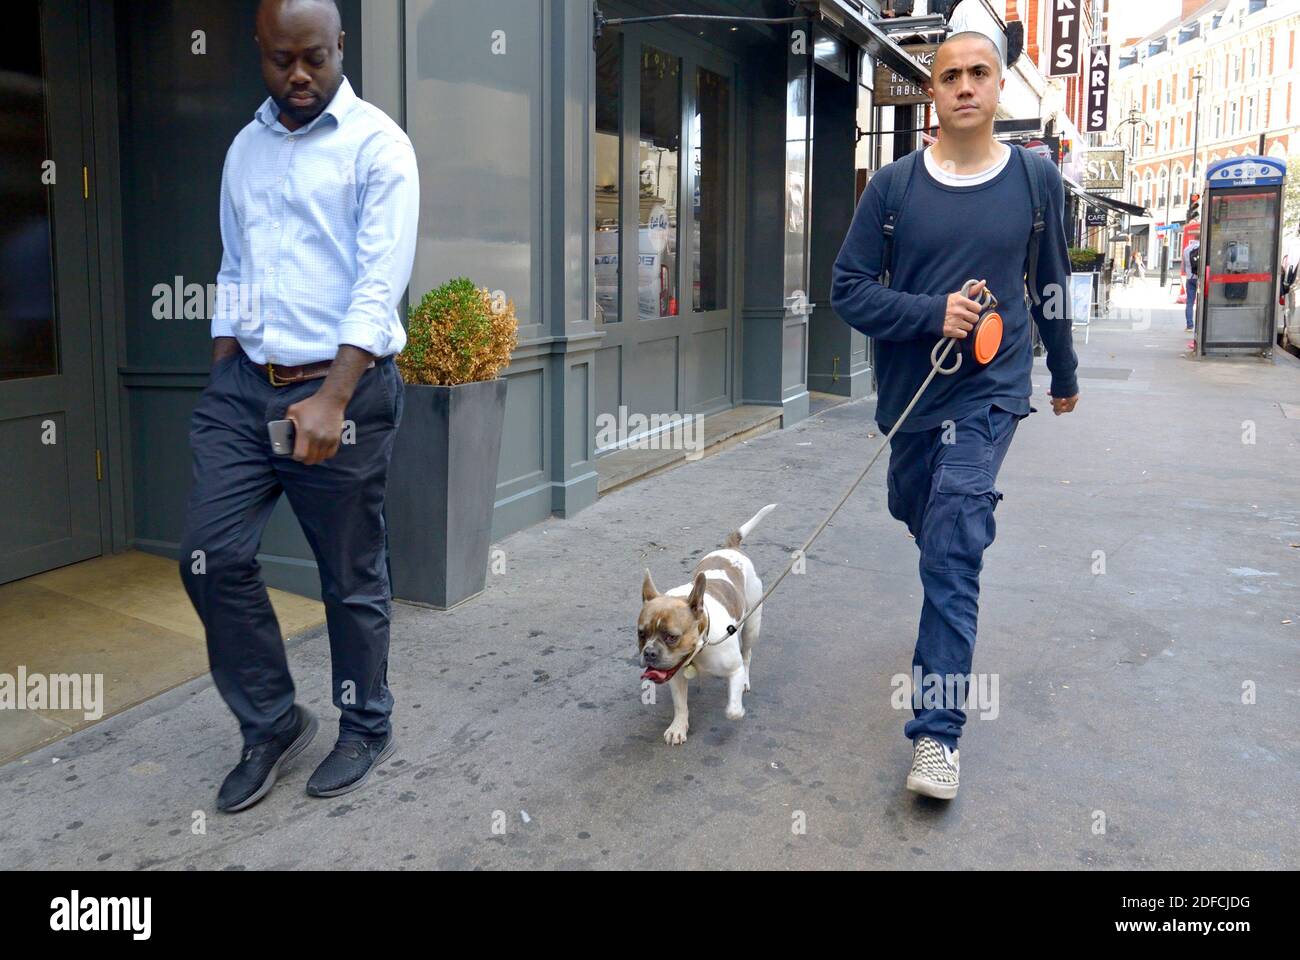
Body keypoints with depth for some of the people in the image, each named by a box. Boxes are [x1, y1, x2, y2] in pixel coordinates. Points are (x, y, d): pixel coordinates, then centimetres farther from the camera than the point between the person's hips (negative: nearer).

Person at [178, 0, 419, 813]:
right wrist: (223, 385, 12)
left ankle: (367, 730, 25)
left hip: (346, 387, -6)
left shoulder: (377, 145, -6)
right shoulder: (246, 149, 14)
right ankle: (272, 723, 20)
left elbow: (381, 284, -14)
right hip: (246, 385, 6)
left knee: (352, 576, 4)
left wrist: (332, 401, -23)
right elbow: (233, 273, 18)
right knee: (212, 556, 1)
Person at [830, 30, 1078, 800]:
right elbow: (849, 290, -4)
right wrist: (932, 313, -19)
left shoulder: (1037, 179, 0)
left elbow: (1053, 286, 12)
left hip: (990, 391, -2)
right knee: (921, 519, 21)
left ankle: (938, 732, -11)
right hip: (910, 389, 3)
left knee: (952, 547, -16)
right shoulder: (894, 186, -1)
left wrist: (1065, 375, 23)